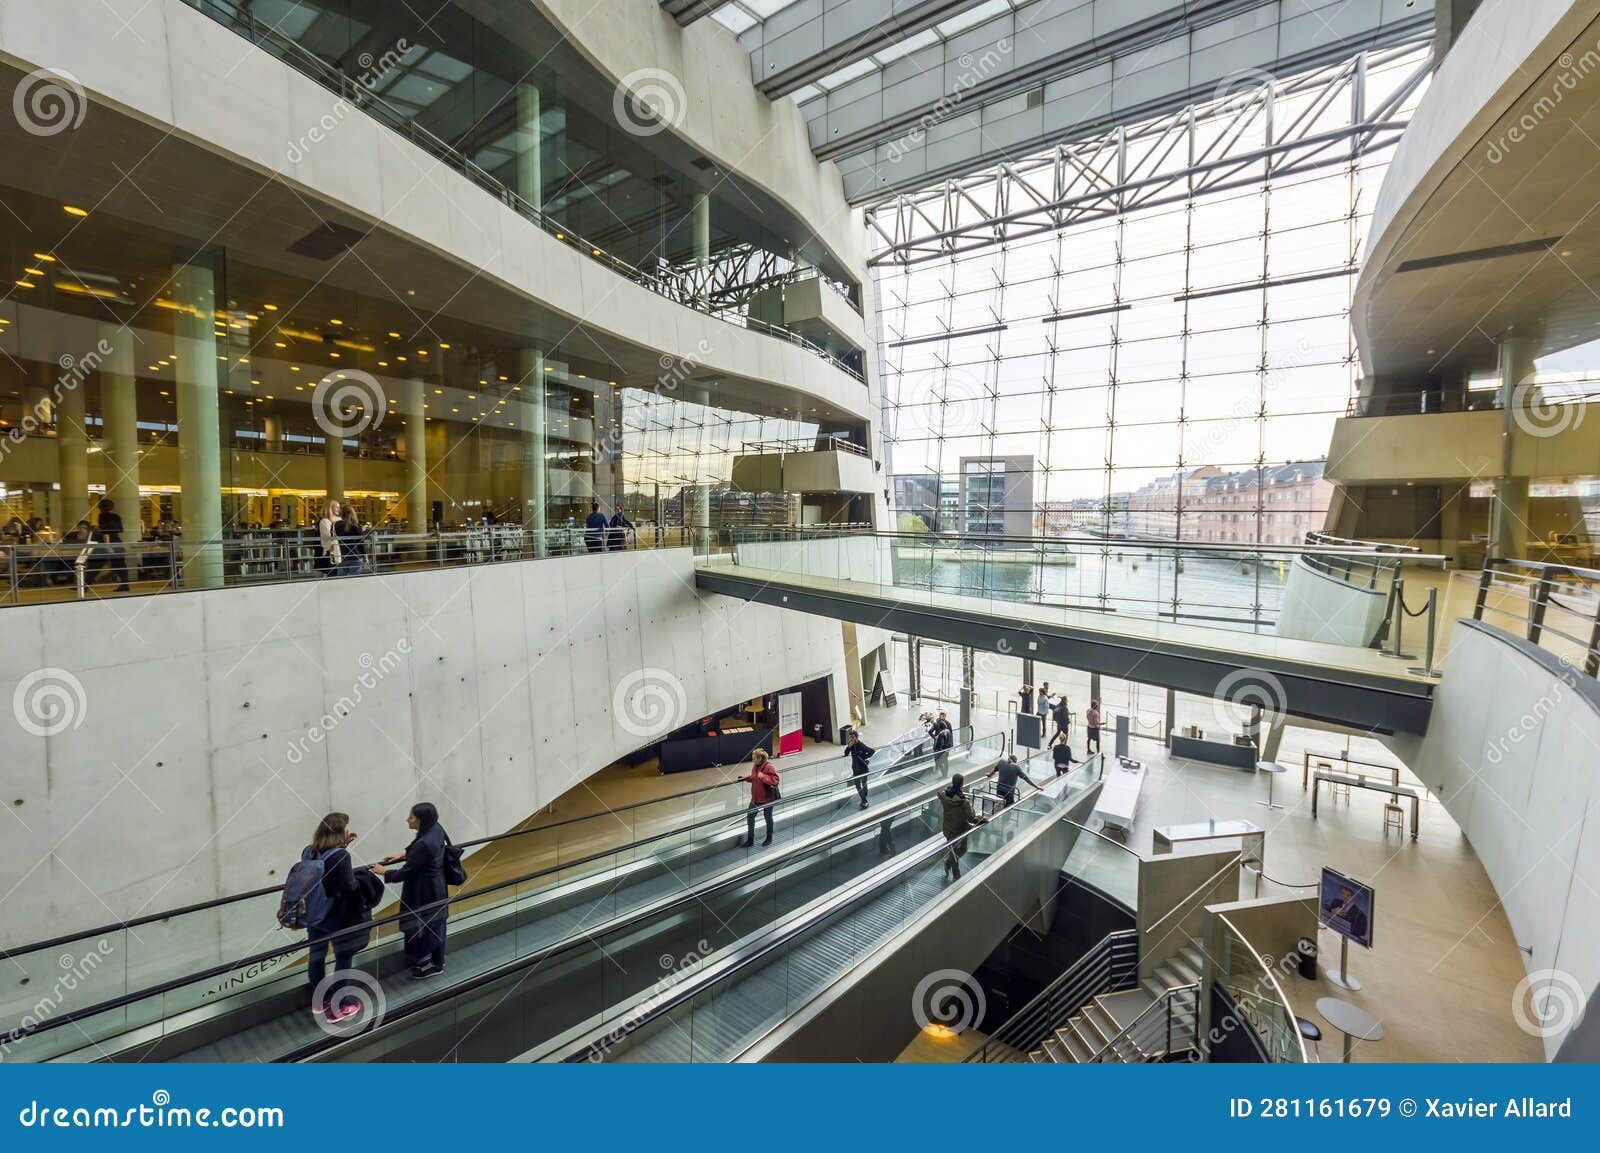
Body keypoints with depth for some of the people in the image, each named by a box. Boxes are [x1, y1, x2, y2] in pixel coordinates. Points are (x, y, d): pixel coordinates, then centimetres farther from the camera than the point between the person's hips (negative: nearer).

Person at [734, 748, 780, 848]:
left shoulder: (769, 767, -24)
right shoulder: (755, 766, -2)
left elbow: (775, 781, -29)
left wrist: (763, 776, -35)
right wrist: (746, 778, 2)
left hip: (767, 799, -7)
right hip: (755, 797, 7)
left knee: (768, 818, 14)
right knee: (749, 817, 9)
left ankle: (769, 839, 36)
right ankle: (750, 840, 25)